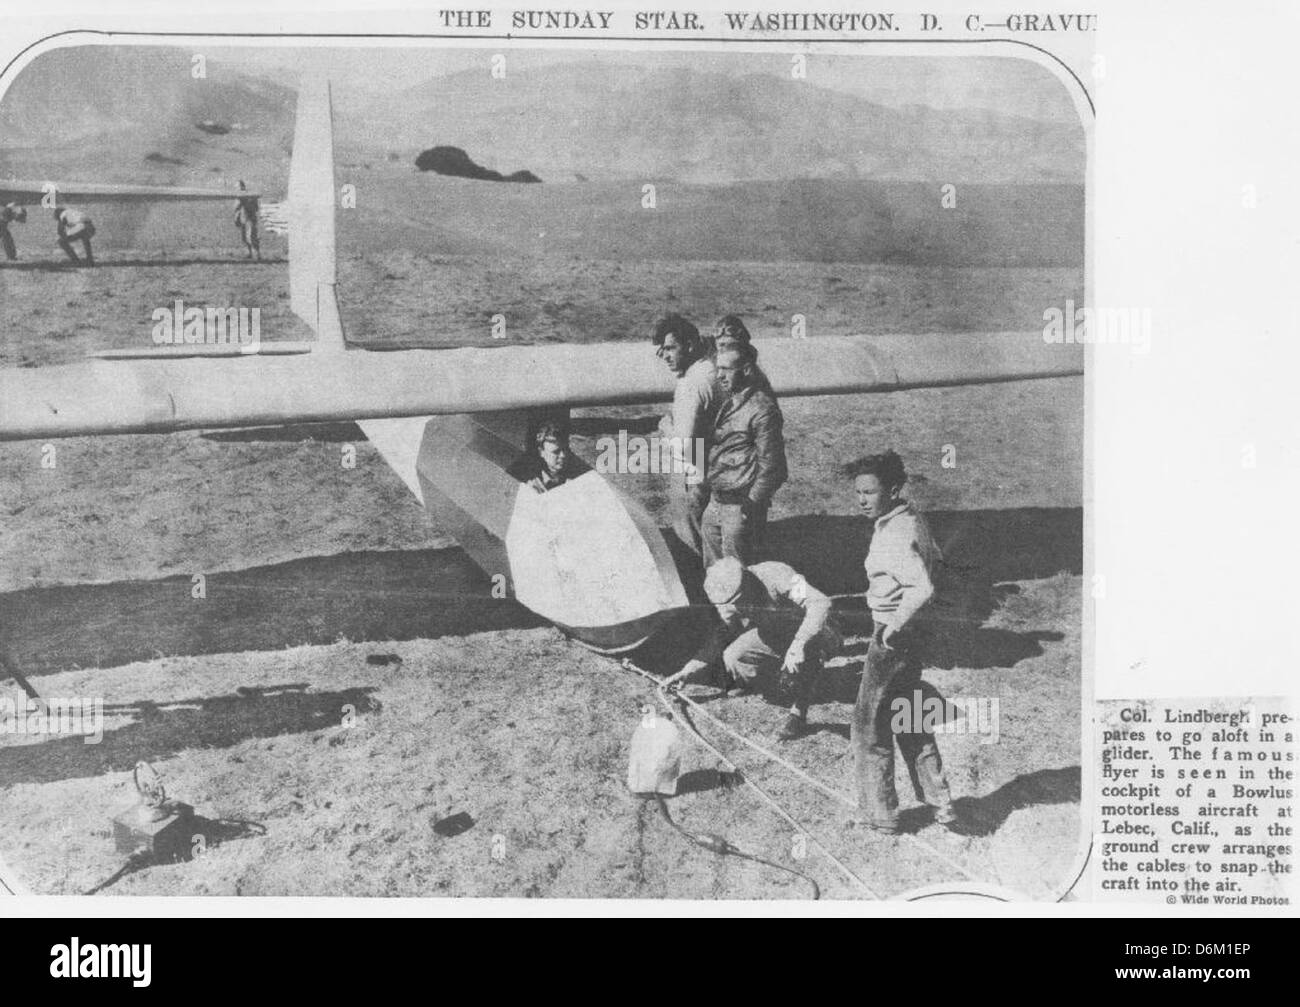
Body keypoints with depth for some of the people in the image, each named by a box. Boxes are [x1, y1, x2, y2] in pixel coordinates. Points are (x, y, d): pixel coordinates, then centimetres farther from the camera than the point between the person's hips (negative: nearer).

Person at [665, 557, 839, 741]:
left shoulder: (775, 576, -32)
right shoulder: (730, 600, -13)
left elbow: (820, 603, -40)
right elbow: (720, 636, 1)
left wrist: (798, 645, -50)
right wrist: (689, 671, -7)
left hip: (815, 636, -6)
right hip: (775, 635, 6)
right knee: (733, 658, -16)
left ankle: (799, 713, -21)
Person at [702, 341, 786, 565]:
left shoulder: (762, 409, -15)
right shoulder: (727, 402, 12)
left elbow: (770, 465, -16)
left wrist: (751, 505, -16)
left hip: (741, 506, -8)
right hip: (715, 503, 8)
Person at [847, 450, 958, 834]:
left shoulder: (896, 536, -25)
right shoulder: (911, 518, 6)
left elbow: (922, 589, -36)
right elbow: (935, 560, 22)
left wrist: (893, 626, -24)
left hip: (895, 634, -10)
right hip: (916, 630, 10)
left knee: (869, 721, 4)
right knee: (906, 717, 21)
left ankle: (879, 813, 14)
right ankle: (939, 803, 27)